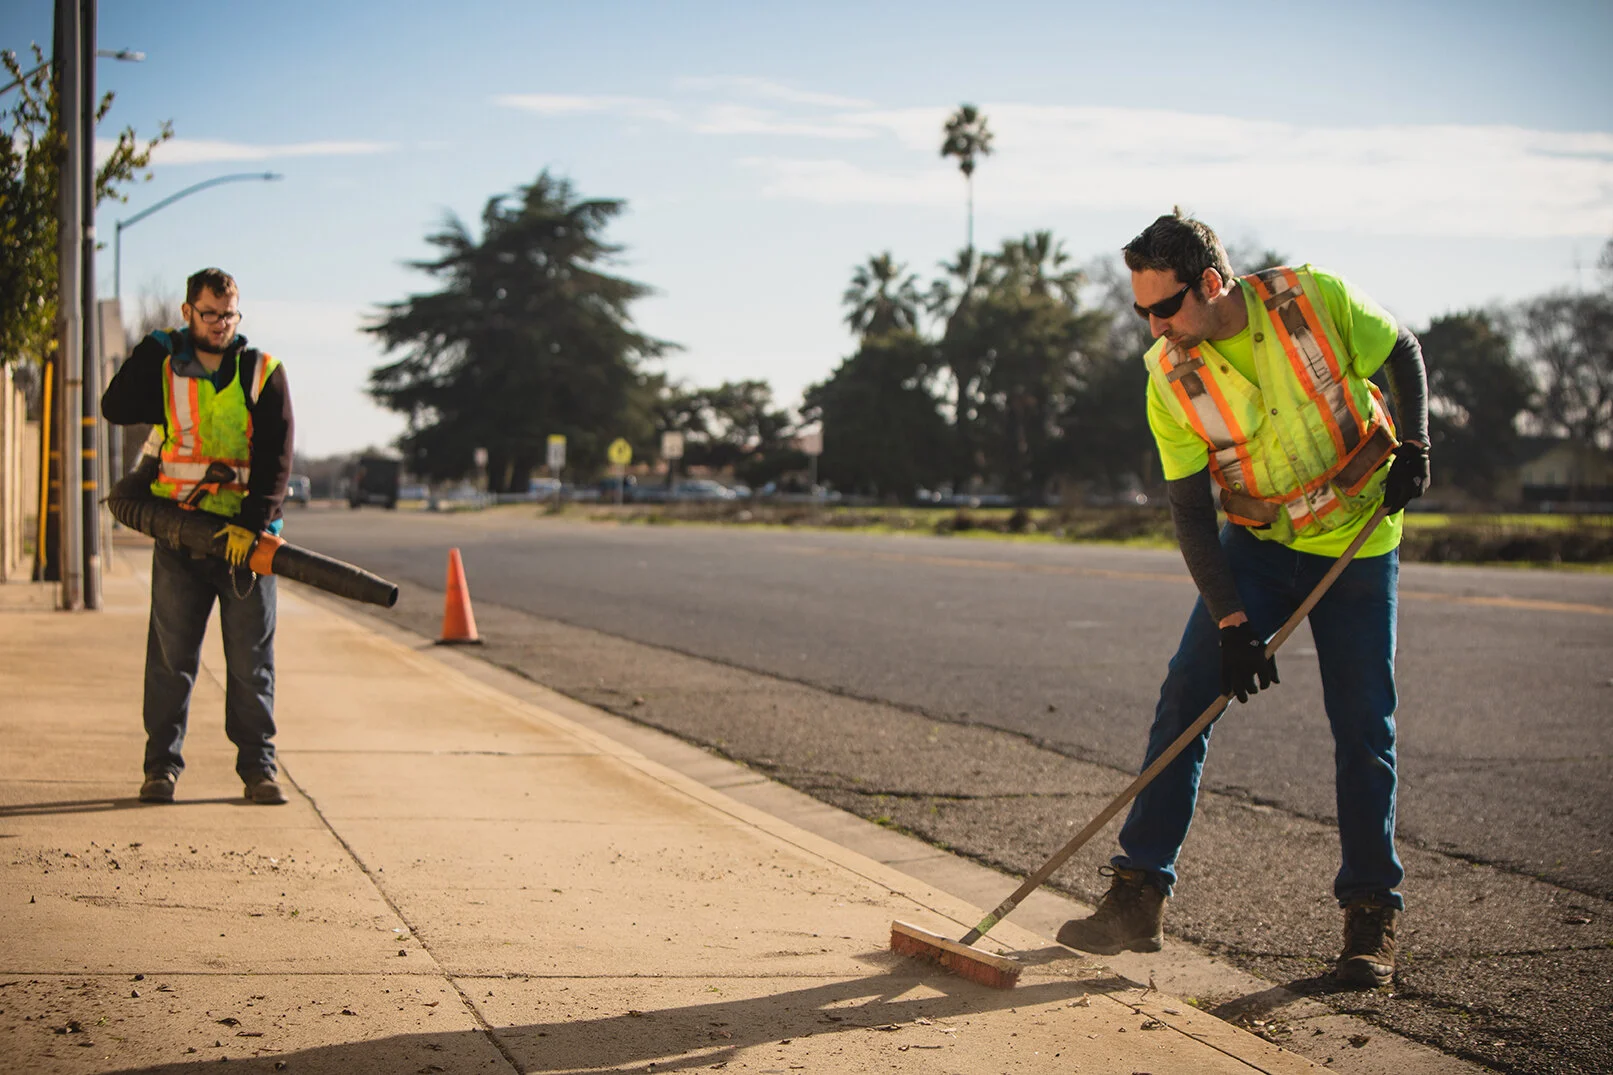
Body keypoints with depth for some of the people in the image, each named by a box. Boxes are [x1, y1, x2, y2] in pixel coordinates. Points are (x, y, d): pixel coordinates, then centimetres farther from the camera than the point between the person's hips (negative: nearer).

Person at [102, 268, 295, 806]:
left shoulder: (264, 373, 2)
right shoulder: (165, 369, 7)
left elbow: (276, 458, -5)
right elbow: (116, 408, -7)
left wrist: (252, 523, -16)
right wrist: (155, 347, -7)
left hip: (245, 536, -1)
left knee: (252, 659, 3)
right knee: (171, 654, 3)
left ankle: (258, 766, 9)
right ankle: (161, 765, 9)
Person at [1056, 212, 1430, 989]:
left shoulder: (1317, 299, -18)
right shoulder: (1169, 376, -13)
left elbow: (1401, 352, 1)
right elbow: (1190, 511, -12)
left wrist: (1413, 444, -12)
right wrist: (1232, 624, -17)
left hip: (1358, 540, -2)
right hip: (1255, 545, 2)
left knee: (1364, 733, -2)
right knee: (1184, 700, -8)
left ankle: (1372, 919, 10)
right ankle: (1139, 896, -3)